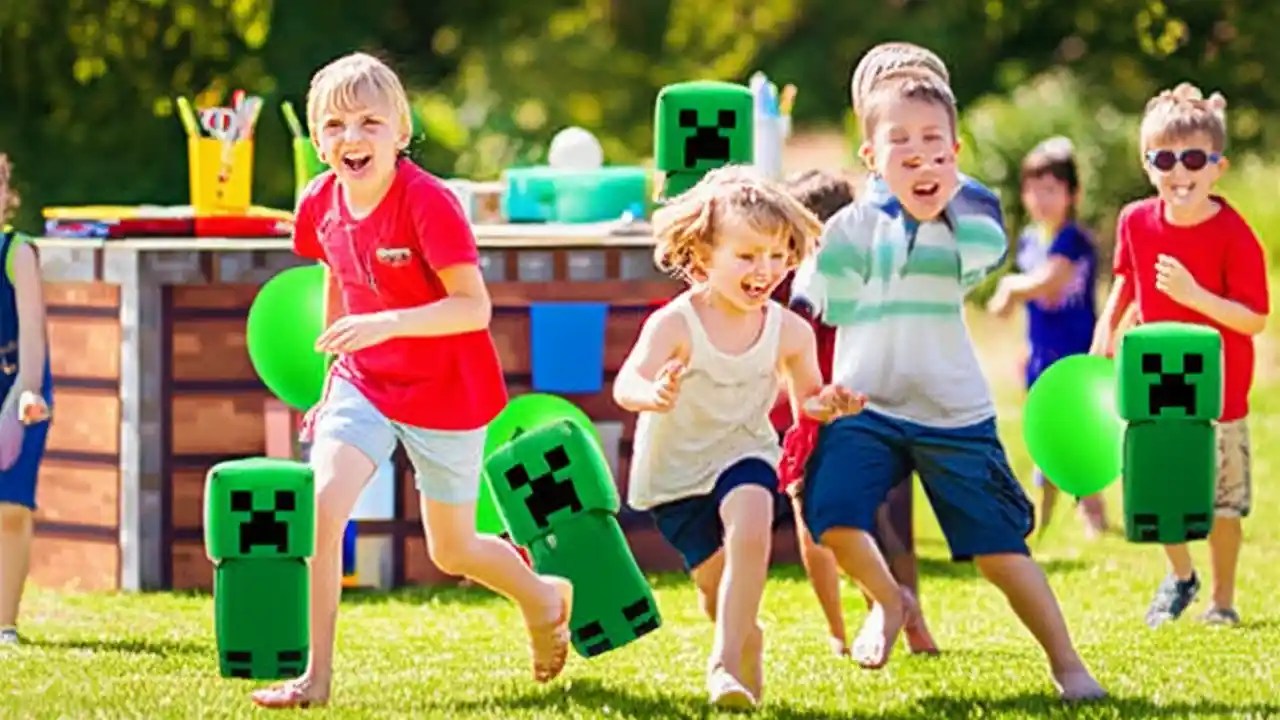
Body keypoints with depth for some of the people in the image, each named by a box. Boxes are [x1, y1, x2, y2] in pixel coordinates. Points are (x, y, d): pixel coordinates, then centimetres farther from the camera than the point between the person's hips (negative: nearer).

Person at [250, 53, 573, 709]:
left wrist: (386, 324, -41)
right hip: (364, 381, 4)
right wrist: (333, 371, 15)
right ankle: (316, 675, -11)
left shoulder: (428, 203, -25)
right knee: (322, 503, -19)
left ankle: (545, 599, 45)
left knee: (451, 550, 12)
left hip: (446, 390, -4)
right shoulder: (320, 204, -7)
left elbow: (475, 307, -29)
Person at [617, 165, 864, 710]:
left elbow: (806, 400, 2)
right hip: (675, 471, -1)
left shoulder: (789, 332, -11)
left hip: (744, 455, 1)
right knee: (718, 583, 6)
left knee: (750, 529, -31)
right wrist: (652, 394, -60)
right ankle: (747, 644, 42)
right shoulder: (674, 324, -23)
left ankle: (726, 663, -25)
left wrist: (828, 403, -22)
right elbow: (627, 383, -36)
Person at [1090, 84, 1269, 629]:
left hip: (1217, 385, -4)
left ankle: (1223, 600, 22)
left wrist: (1195, 296, -32)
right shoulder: (1136, 222, -5)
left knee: (1221, 501, 3)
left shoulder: (1233, 235, -19)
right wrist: (1107, 326, 9)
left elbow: (1254, 319, -21)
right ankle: (1180, 575, 31)